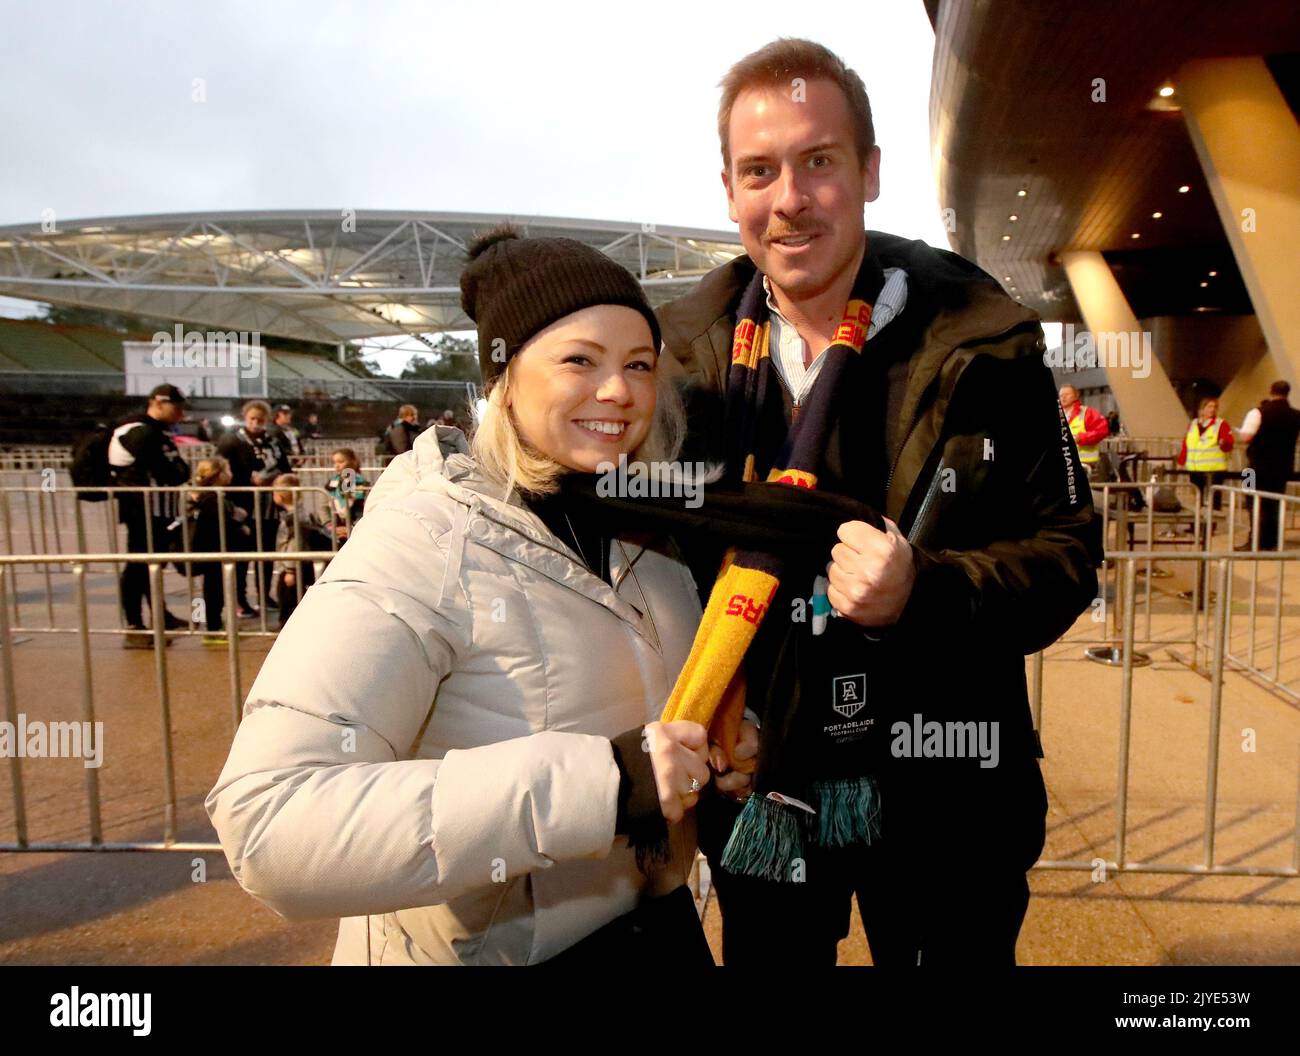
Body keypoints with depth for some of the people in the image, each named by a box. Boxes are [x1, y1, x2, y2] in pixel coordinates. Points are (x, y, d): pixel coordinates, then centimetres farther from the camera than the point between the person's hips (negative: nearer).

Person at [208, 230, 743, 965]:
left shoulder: (649, 531, -4)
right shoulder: (429, 543, -23)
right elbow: (269, 823, -32)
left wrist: (724, 740, -9)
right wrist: (590, 784, -38)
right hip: (482, 951, -6)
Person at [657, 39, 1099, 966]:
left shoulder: (981, 345, -12)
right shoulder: (686, 351, -4)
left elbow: (1067, 554, -8)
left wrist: (922, 589, -27)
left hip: (939, 798, -1)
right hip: (755, 791, 2)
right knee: (764, 954, 24)